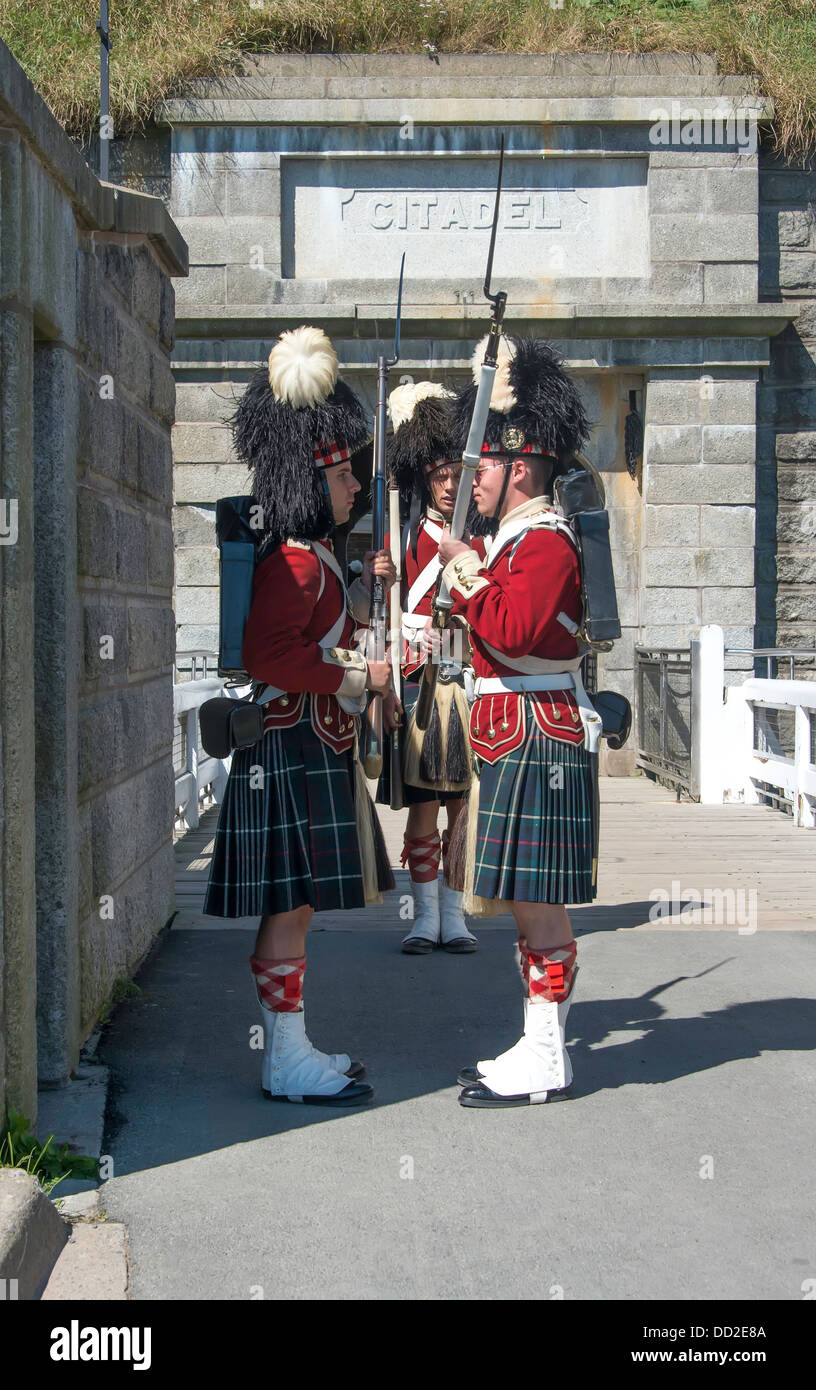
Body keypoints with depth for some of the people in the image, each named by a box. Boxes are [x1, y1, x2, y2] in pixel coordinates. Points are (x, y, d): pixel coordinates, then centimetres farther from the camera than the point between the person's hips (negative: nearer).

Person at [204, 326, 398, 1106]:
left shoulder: (313, 557, 16)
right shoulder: (294, 562, -17)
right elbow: (267, 656, -25)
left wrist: (364, 588, 17)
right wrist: (356, 676, -20)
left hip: (317, 749, 11)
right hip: (295, 751, -11)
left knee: (298, 905, 13)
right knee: (290, 907, -5)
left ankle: (292, 1046, 21)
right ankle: (287, 1063, 1)